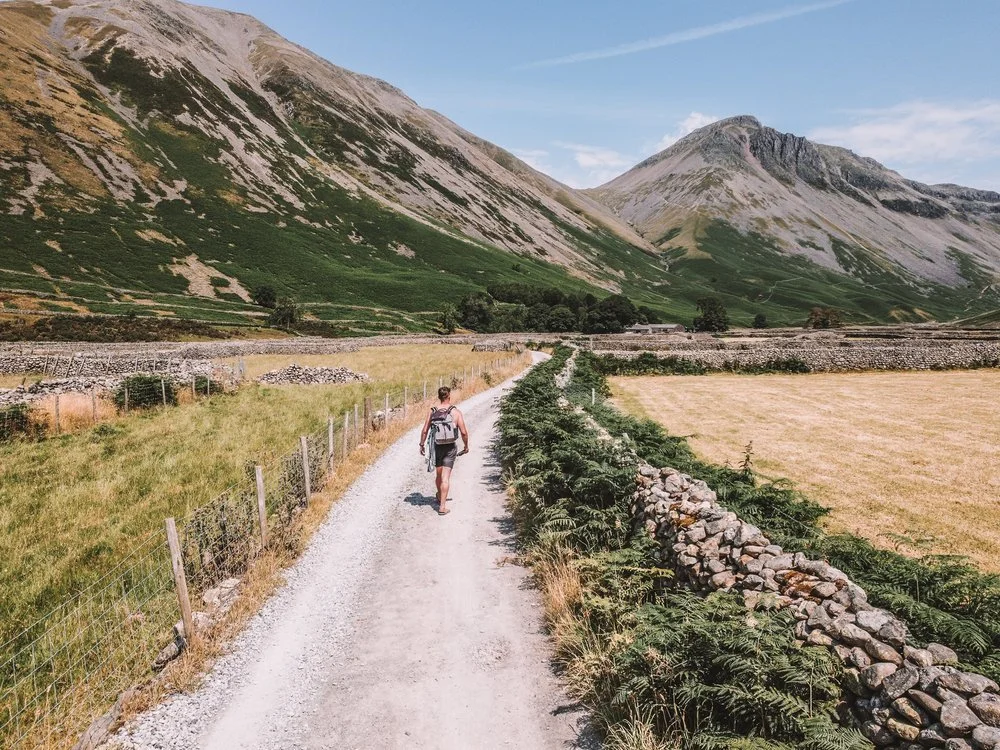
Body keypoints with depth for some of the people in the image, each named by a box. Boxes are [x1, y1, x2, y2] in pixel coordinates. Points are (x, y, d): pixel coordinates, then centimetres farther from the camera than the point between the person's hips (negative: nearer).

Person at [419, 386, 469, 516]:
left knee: (439, 474, 21)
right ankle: (442, 506, -5)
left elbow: (424, 430, -1)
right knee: (446, 477, -2)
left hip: (436, 447, 3)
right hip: (450, 447, -3)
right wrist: (466, 445, 6)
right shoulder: (456, 412, -8)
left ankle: (440, 498, 42)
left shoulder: (432, 412, -2)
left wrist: (422, 444, 13)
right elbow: (464, 432, -9)